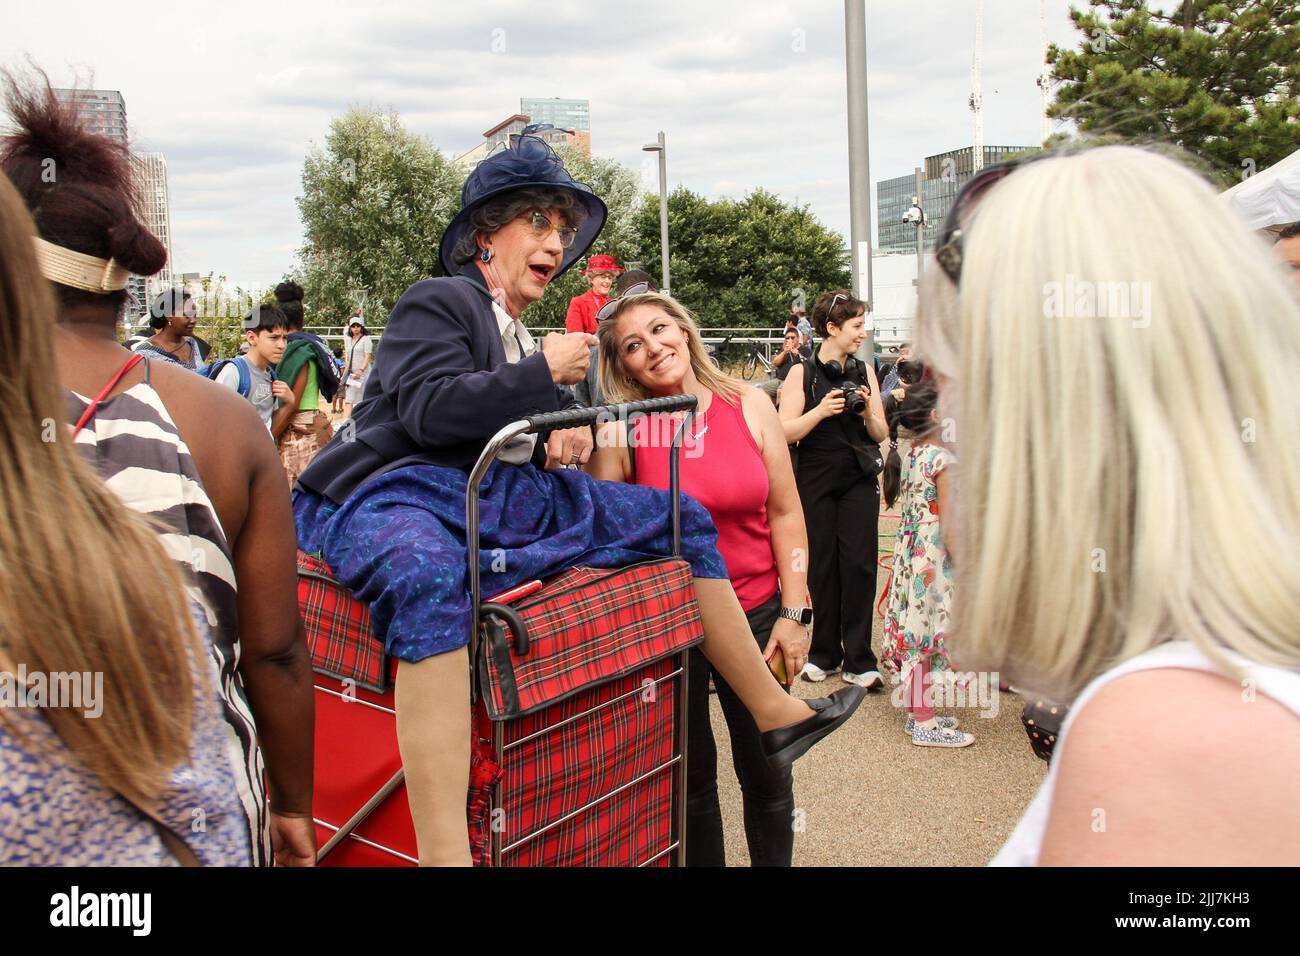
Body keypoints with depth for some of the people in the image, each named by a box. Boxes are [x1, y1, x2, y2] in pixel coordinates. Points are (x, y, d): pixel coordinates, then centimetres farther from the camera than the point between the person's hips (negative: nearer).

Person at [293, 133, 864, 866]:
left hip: (505, 498, 8)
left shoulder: (522, 332, 22)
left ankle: (775, 713, 14)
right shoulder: (438, 302, -3)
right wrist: (545, 372, -16)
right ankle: (445, 854, -51)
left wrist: (572, 425, 4)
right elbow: (430, 411, -18)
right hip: (404, 494, -8)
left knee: (683, 521, 7)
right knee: (428, 579, -46)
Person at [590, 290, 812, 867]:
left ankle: (773, 860, 39)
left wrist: (793, 612, -3)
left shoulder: (748, 406, -5)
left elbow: (785, 512, -1)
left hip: (755, 613, 2)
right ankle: (702, 860, 38)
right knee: (690, 780, 15)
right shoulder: (621, 431, -10)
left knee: (766, 775, 16)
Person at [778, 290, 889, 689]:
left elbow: (881, 434, 8)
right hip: (816, 481, -2)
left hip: (859, 479, 2)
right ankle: (825, 653, 21)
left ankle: (859, 660, 6)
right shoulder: (802, 373, -2)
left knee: (859, 564, -2)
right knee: (821, 566, 5)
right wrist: (821, 410, -21)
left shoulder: (865, 371, 6)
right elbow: (785, 433, -9)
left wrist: (868, 412, -12)